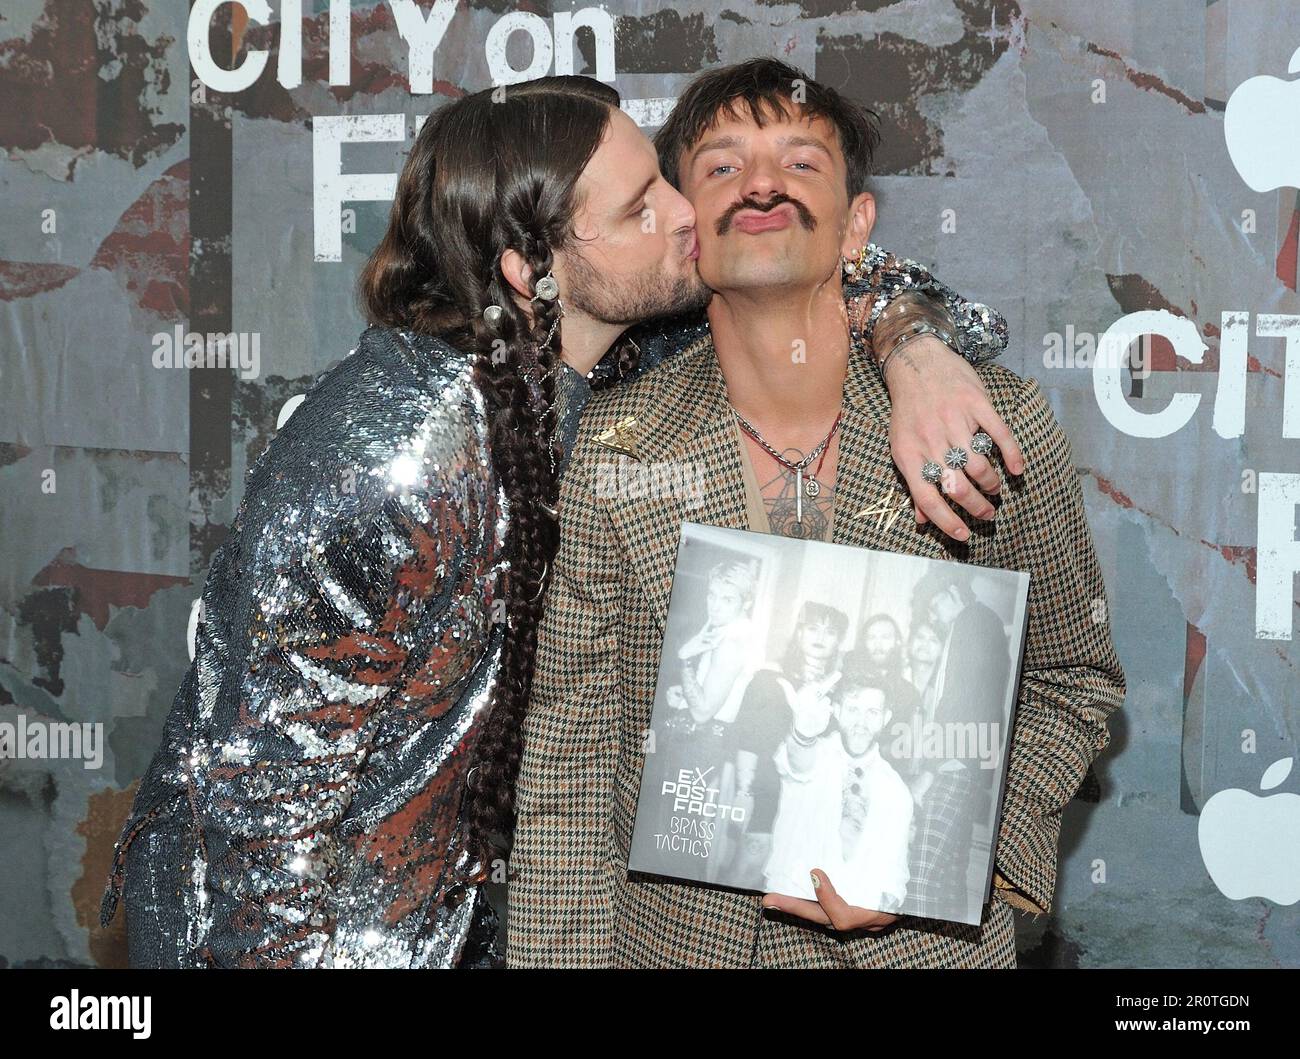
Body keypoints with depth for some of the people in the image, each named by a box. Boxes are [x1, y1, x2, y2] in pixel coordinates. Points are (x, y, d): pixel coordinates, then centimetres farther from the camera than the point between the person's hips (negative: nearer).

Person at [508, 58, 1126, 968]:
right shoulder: (607, 454, -10)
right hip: (672, 937, 1)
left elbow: (1071, 684, 1)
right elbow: (566, 760, -7)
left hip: (929, 940, 0)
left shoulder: (999, 425, -10)